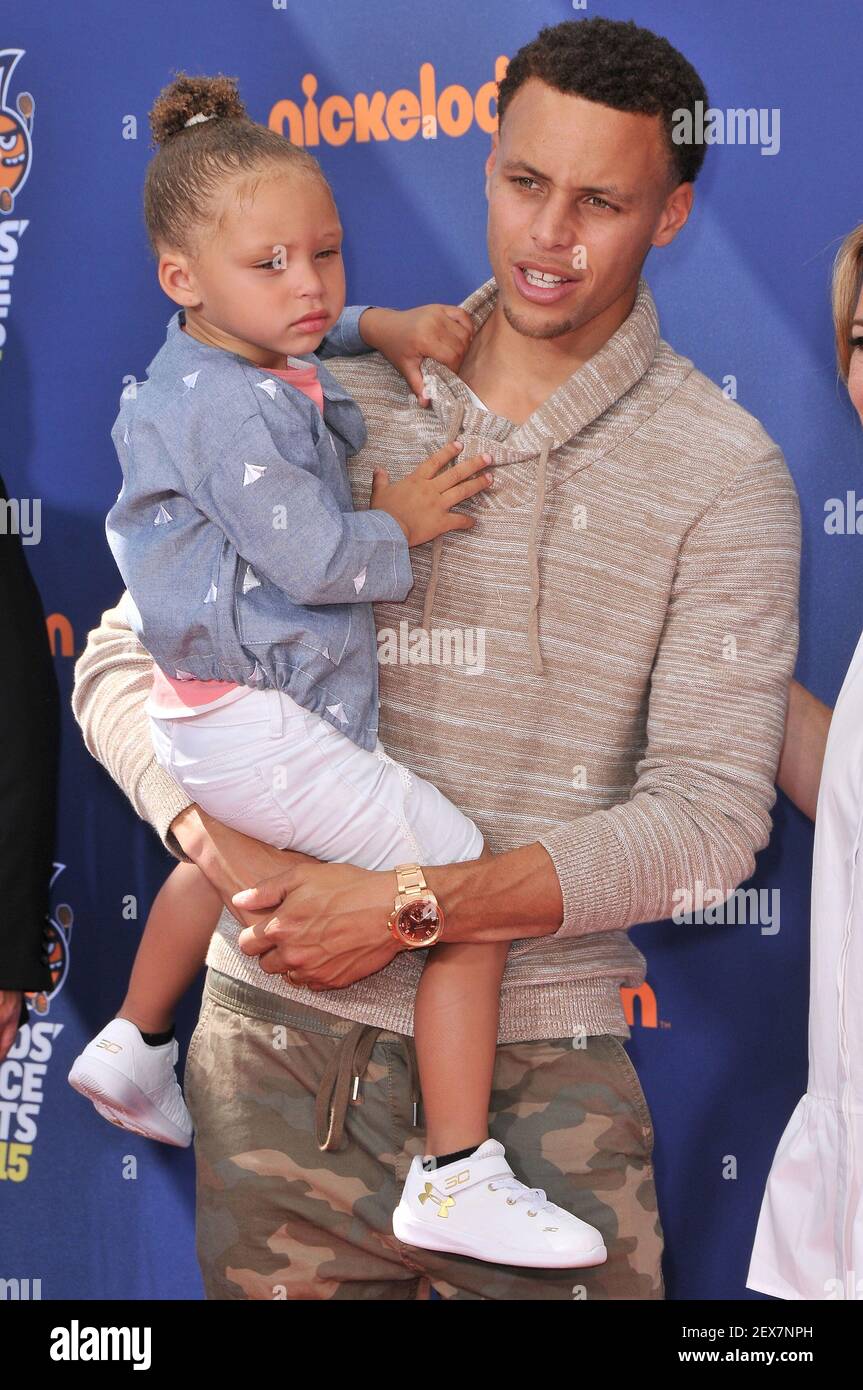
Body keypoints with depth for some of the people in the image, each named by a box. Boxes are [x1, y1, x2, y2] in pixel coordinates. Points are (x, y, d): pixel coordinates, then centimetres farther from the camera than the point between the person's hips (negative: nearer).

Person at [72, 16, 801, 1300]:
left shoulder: (723, 474, -3)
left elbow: (709, 813, -9)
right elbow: (127, 656, 6)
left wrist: (408, 905, -17)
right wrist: (233, 857, -12)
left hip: (539, 1066, -1)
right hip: (279, 1030, 2)